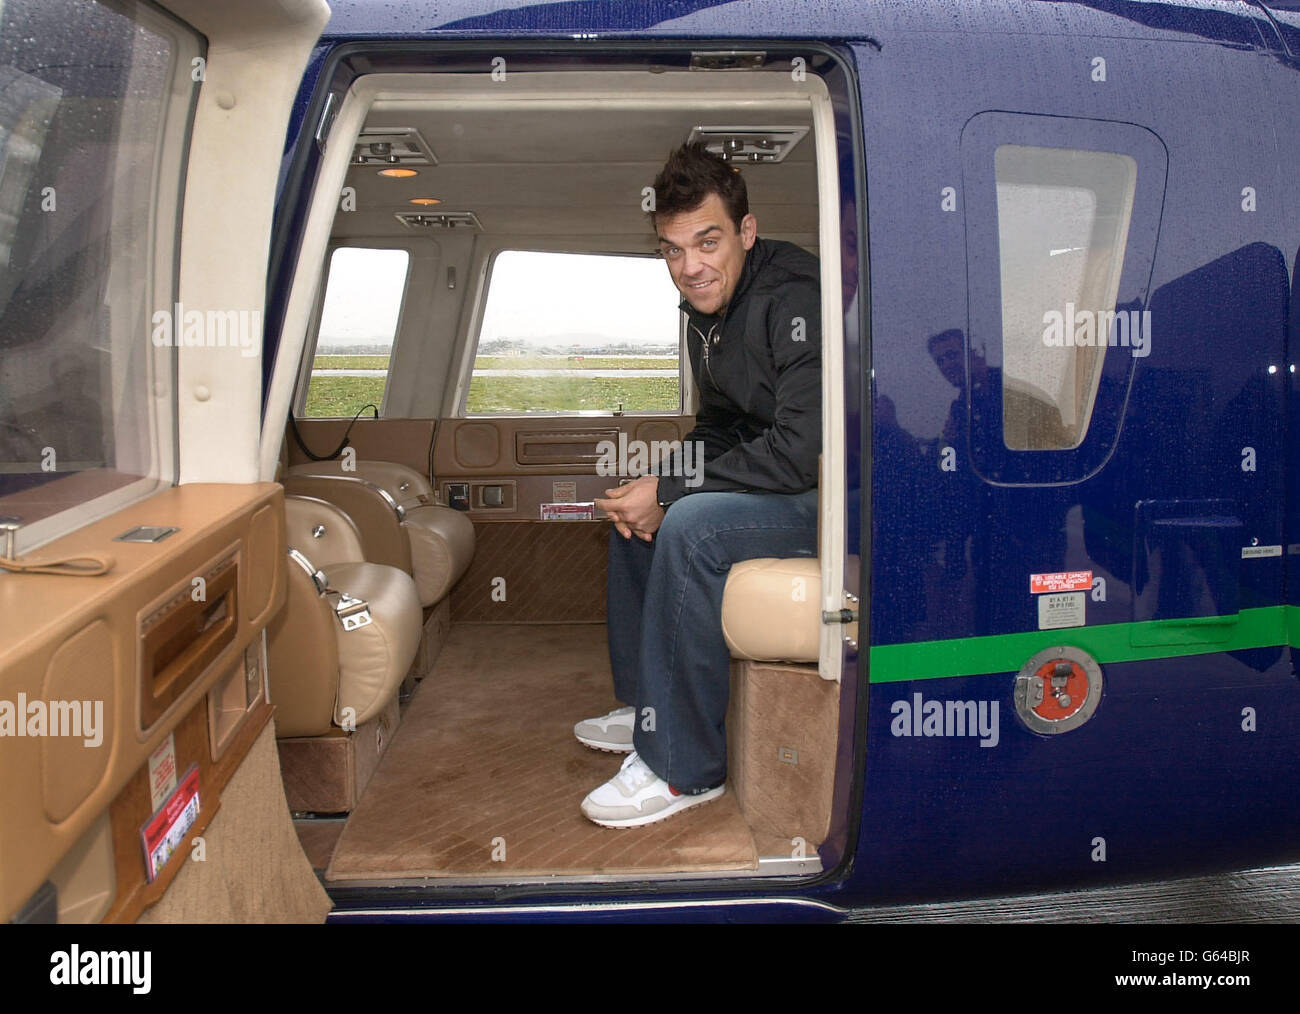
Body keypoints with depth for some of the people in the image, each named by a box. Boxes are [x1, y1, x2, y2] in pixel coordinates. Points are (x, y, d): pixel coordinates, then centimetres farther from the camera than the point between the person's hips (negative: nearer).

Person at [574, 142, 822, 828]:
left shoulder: (793, 301, -22)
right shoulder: (709, 308, 7)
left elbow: (802, 448, -30)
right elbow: (717, 429, 15)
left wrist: (671, 491, -22)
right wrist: (658, 489, -4)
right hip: (778, 480, 10)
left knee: (690, 527, -31)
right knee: (634, 514, 14)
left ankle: (682, 767, -18)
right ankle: (645, 707, 22)